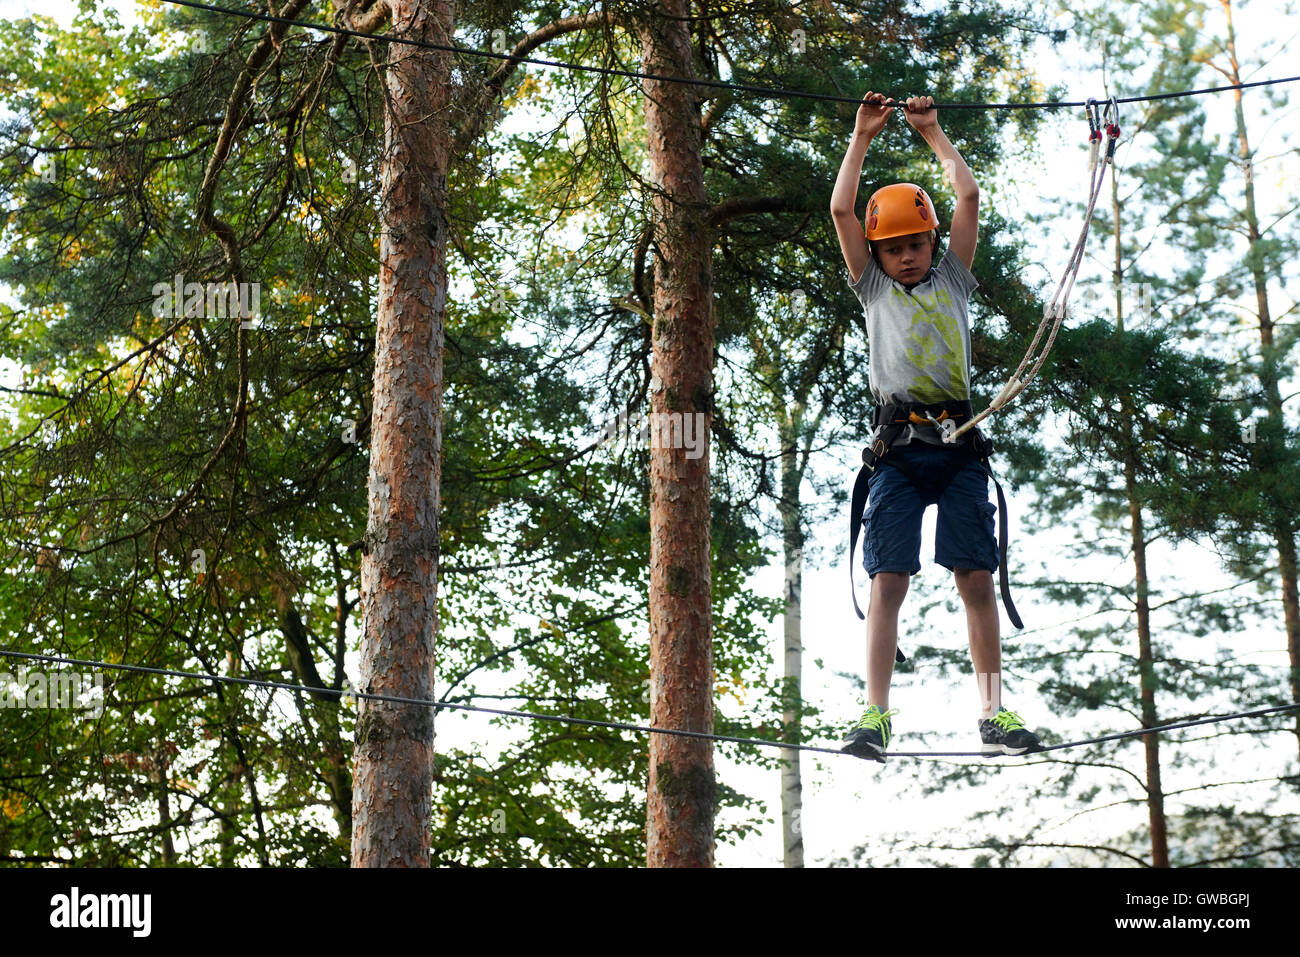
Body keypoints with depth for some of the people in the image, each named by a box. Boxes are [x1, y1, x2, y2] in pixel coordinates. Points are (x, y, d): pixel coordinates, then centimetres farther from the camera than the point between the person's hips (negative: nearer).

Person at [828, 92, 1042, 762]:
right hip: (899, 446, -1)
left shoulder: (952, 281, 23)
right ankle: (875, 716, -14)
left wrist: (933, 132, 27)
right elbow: (841, 210, 15)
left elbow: (969, 198, 20)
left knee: (976, 578, -5)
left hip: (958, 443, 1)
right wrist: (862, 137, 20)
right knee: (888, 579, -10)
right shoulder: (872, 288, 21)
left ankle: (994, 713, -5)